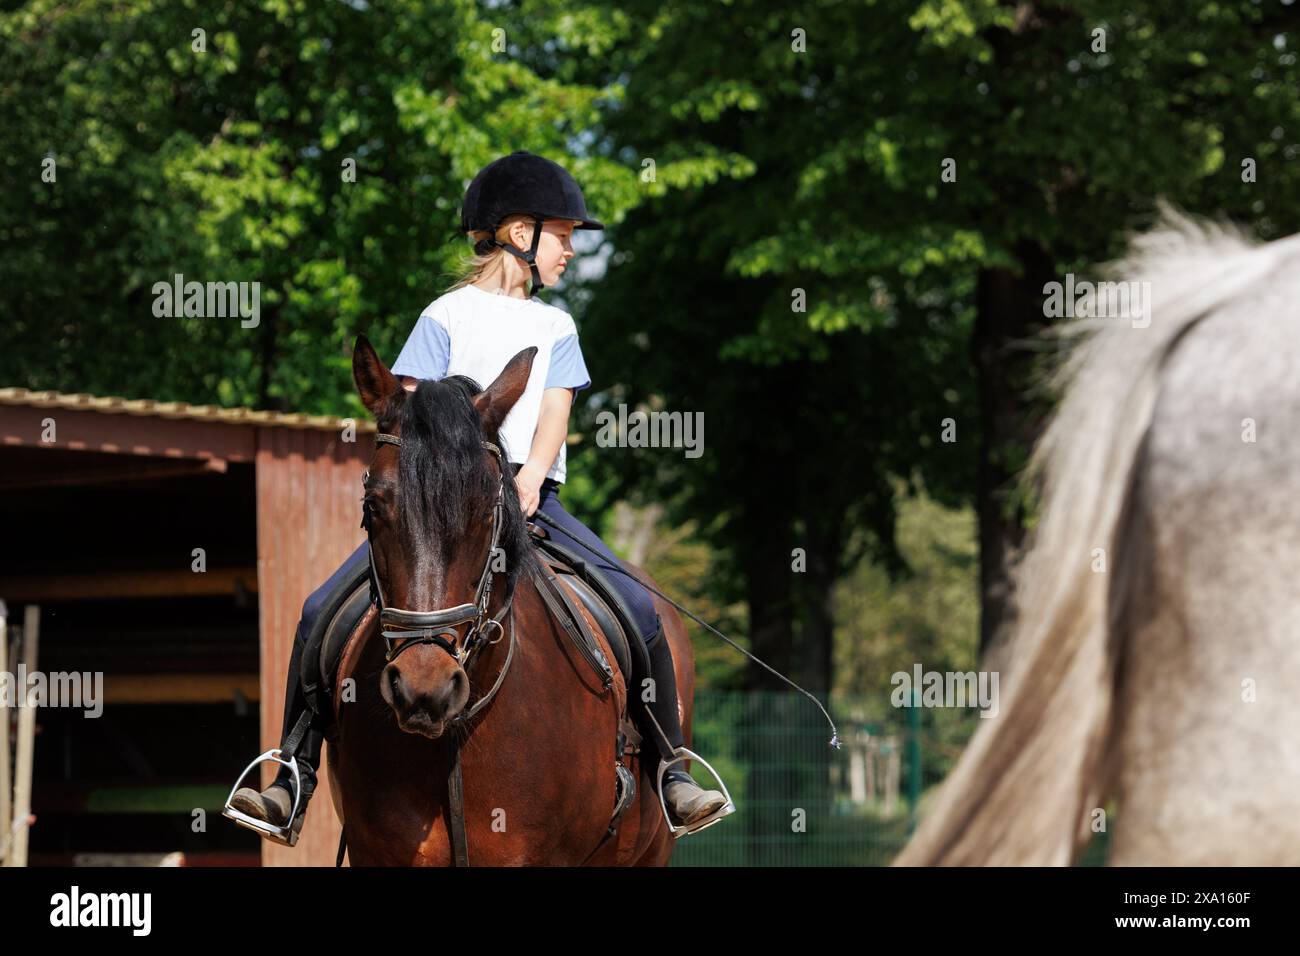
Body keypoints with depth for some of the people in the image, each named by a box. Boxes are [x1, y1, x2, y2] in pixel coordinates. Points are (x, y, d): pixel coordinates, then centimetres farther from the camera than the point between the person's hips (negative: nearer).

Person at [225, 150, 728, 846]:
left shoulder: (555, 327, 18)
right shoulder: (446, 315, 9)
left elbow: (554, 415, 6)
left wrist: (529, 479, -13)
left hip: (530, 497, 2)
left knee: (638, 608, -19)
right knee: (322, 612, -18)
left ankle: (670, 772, -6)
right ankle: (295, 782, -11)